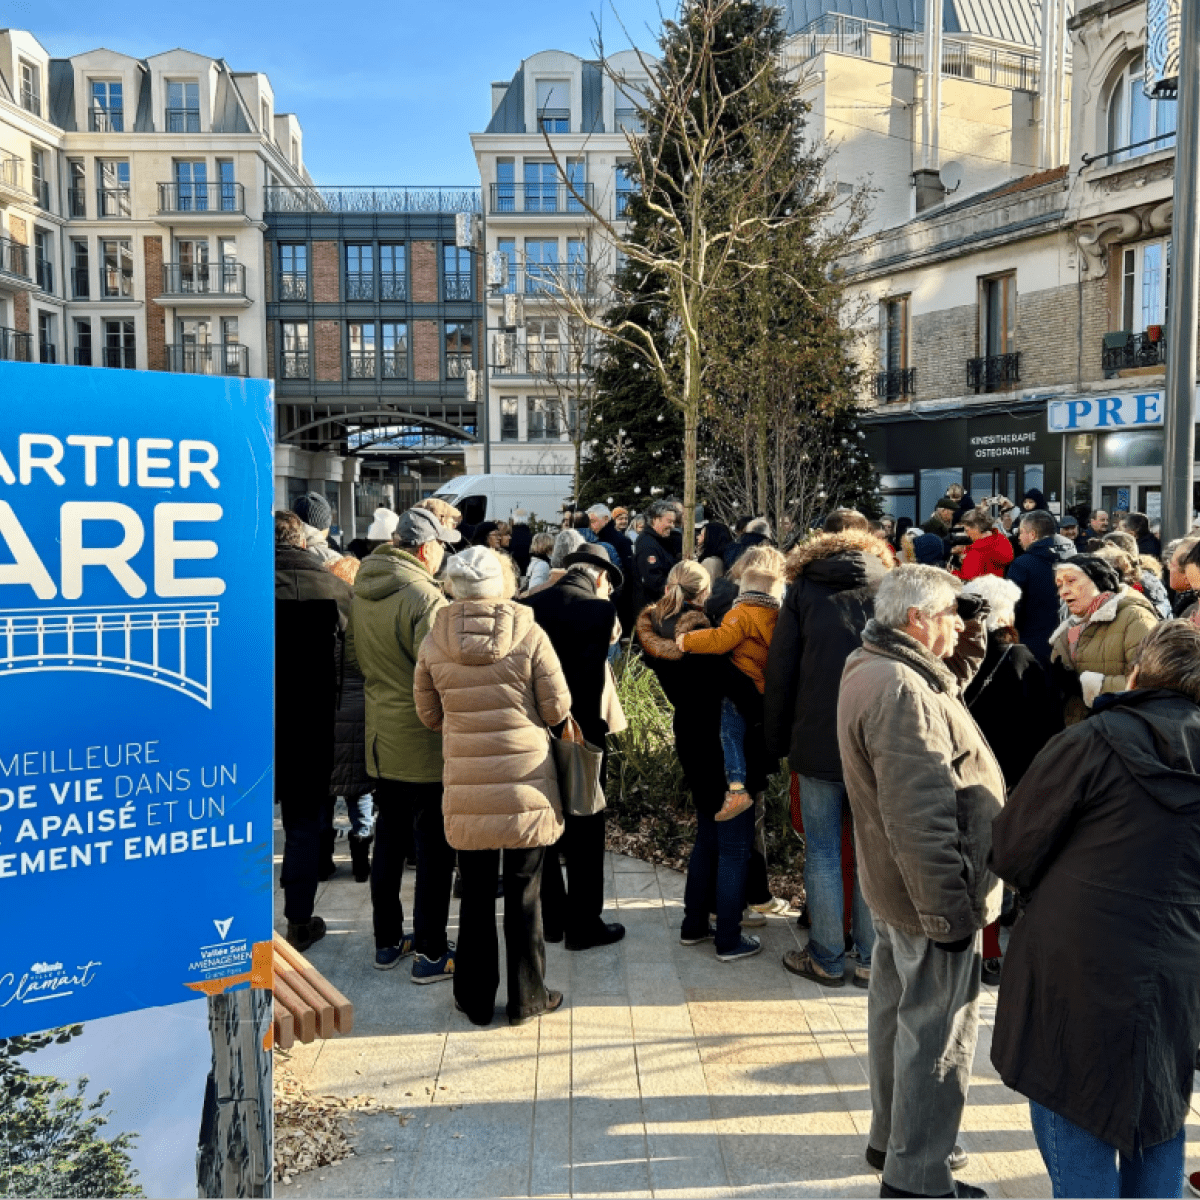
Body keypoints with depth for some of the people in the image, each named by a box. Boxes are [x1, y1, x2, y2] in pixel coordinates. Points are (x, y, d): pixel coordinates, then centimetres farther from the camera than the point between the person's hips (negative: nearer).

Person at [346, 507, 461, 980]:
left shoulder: (362, 592, 4)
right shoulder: (425, 597, -21)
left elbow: (354, 657, 15)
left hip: (381, 737, 8)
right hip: (425, 743, -8)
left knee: (388, 839, 17)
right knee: (435, 849, 4)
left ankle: (387, 940, 29)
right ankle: (431, 953, 12)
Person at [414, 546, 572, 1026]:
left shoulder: (434, 643, -3)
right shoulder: (529, 636, -10)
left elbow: (428, 715, 6)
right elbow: (557, 708, -5)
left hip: (466, 792, 2)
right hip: (526, 786, -2)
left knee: (476, 896, 14)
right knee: (524, 895, 11)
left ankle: (475, 1000, 25)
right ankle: (526, 997, 22)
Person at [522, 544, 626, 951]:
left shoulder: (529, 604, 2)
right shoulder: (599, 609, -14)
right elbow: (592, 676, -22)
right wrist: (591, 727, -12)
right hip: (578, 734, -5)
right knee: (584, 833, 9)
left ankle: (550, 918, 27)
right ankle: (584, 924, 18)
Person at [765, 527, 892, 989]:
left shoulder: (803, 589, 4)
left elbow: (780, 673, 2)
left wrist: (778, 743, 10)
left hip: (819, 742, -2)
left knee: (822, 852, 9)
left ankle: (827, 959, 17)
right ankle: (871, 959, 19)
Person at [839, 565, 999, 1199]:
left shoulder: (875, 669, 6)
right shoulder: (902, 690, -27)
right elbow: (920, 816, -29)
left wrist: (967, 644, 6)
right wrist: (950, 908, -25)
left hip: (894, 886, 10)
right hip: (931, 894, -10)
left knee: (898, 1013, 22)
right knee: (939, 1033, 4)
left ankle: (892, 1138, 39)